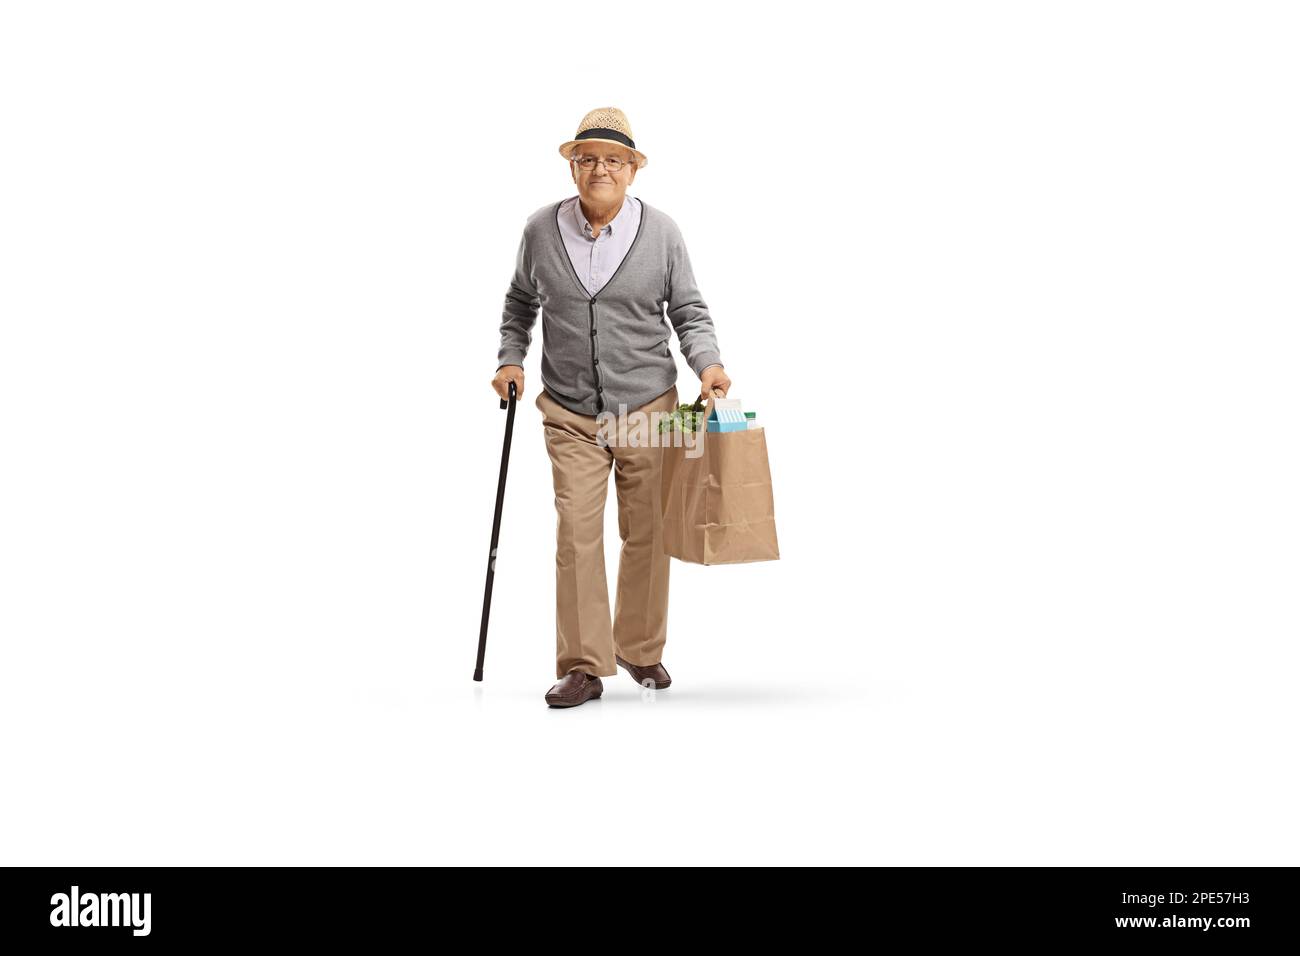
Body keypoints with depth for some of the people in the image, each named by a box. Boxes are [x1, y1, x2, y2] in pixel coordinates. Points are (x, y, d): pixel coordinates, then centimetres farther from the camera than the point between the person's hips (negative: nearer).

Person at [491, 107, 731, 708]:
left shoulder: (661, 232, -1)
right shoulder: (541, 230, 2)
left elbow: (688, 311, 3)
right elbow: (520, 302, 17)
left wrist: (707, 364, -13)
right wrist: (511, 359, 6)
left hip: (648, 408, 0)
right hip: (570, 414, 0)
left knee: (646, 535, 9)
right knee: (577, 535, -6)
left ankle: (641, 651, 27)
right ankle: (583, 665, 4)